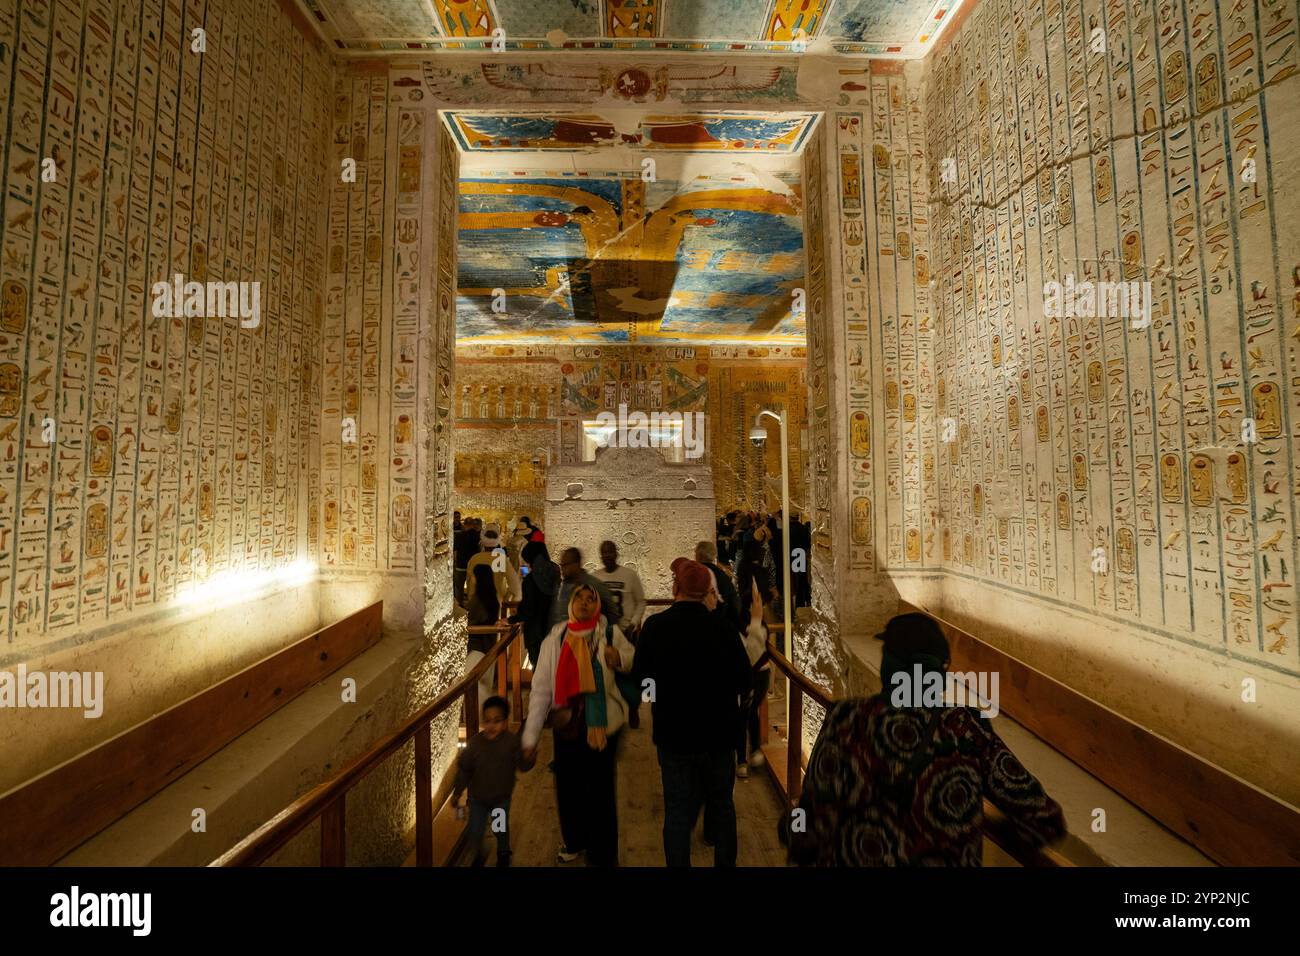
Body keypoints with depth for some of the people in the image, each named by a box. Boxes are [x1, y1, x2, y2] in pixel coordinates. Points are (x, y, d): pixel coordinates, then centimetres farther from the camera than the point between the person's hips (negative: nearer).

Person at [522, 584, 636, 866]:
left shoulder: (610, 633, -11)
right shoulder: (554, 639, -8)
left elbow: (633, 658, 4)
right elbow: (540, 689, -6)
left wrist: (620, 658, -19)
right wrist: (530, 737, -7)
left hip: (602, 725, -2)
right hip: (566, 724, 2)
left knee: (600, 790, 10)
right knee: (567, 787, 18)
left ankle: (603, 855, 35)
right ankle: (574, 841, 48)